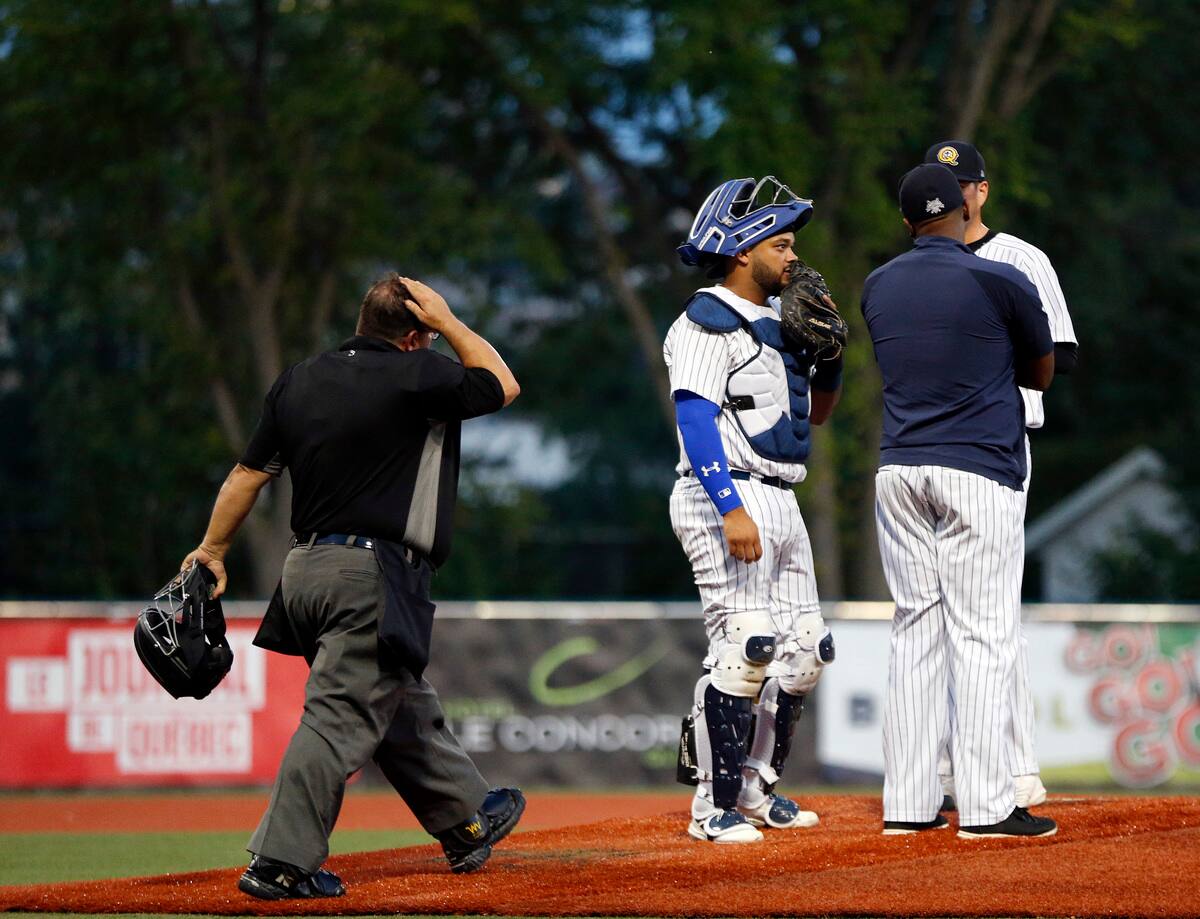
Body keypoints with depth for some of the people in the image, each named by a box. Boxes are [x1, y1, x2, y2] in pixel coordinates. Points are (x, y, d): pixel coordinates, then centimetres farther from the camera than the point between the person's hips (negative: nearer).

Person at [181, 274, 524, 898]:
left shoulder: (298, 381, 9)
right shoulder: (415, 376, -9)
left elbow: (249, 472, 12)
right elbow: (503, 385, 8)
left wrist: (213, 552, 21)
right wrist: (448, 322, 11)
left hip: (308, 567, 8)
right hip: (373, 575, -8)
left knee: (405, 711, 20)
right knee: (340, 718, -9)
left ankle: (467, 819, 34)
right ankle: (280, 864, -14)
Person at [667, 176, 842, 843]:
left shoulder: (778, 320, 18)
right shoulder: (707, 324, -9)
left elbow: (818, 410, 24)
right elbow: (695, 419, -19)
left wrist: (829, 351, 5)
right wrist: (731, 509, -28)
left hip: (780, 503, 9)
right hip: (727, 493, -9)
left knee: (806, 649, 10)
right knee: (747, 645, -16)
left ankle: (757, 788, 22)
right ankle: (714, 806, -10)